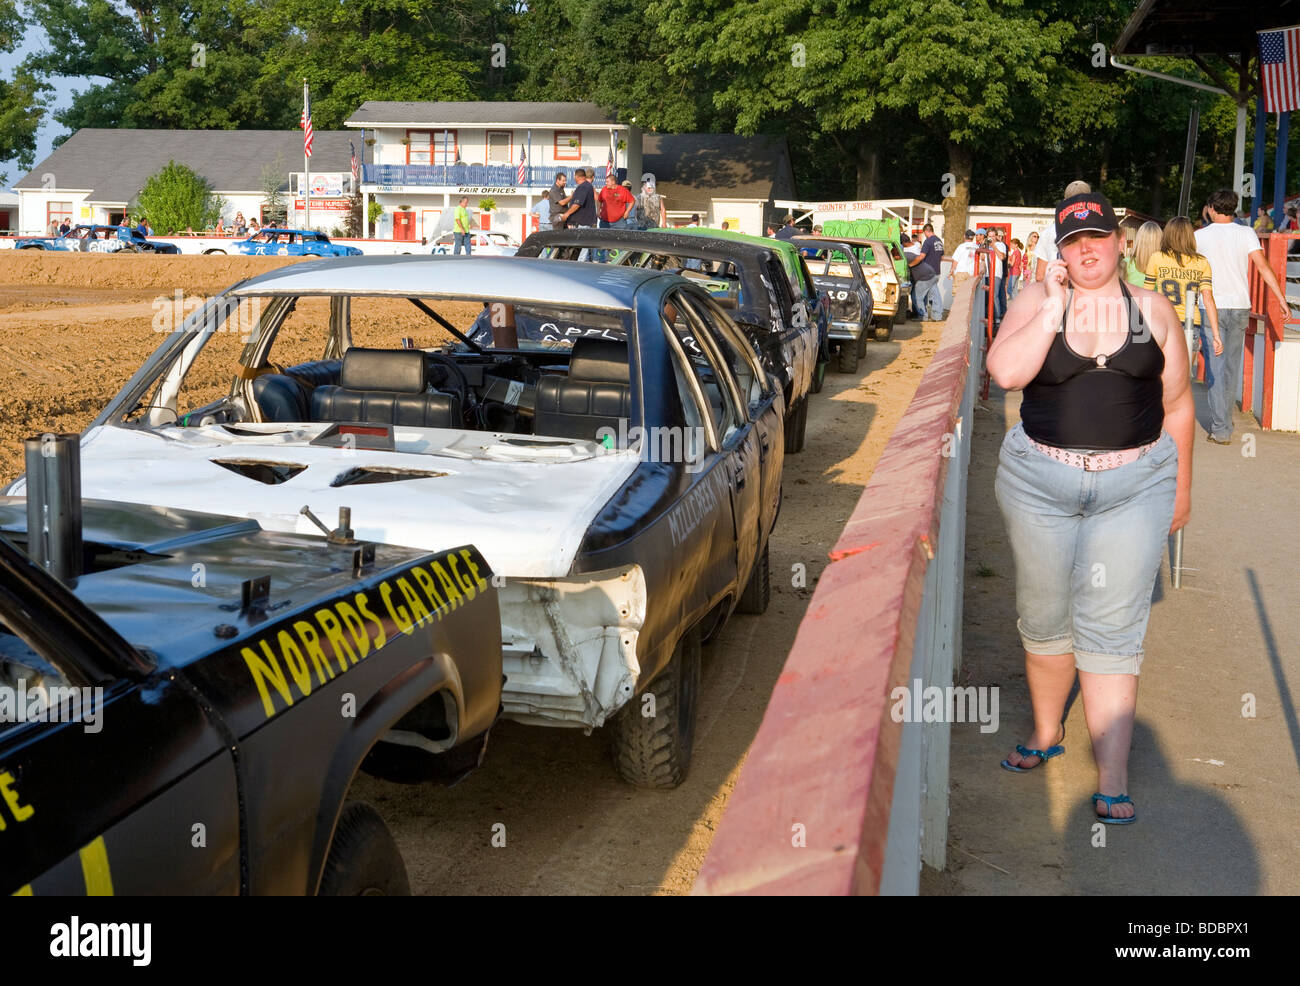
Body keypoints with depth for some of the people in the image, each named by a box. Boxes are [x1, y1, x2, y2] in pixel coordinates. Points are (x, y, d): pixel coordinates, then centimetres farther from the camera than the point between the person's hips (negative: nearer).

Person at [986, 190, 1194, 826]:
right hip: (1040, 481, 1)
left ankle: (1112, 779, 0)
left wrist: (1181, 484, 13)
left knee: (1112, 625, -4)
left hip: (1135, 486, 0)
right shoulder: (1037, 302, 0)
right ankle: (1047, 731, 35)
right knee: (1044, 615, 12)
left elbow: (1177, 402, 11)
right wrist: (1056, 307, -18)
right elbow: (1005, 372, -18)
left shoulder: (1153, 311, 4)